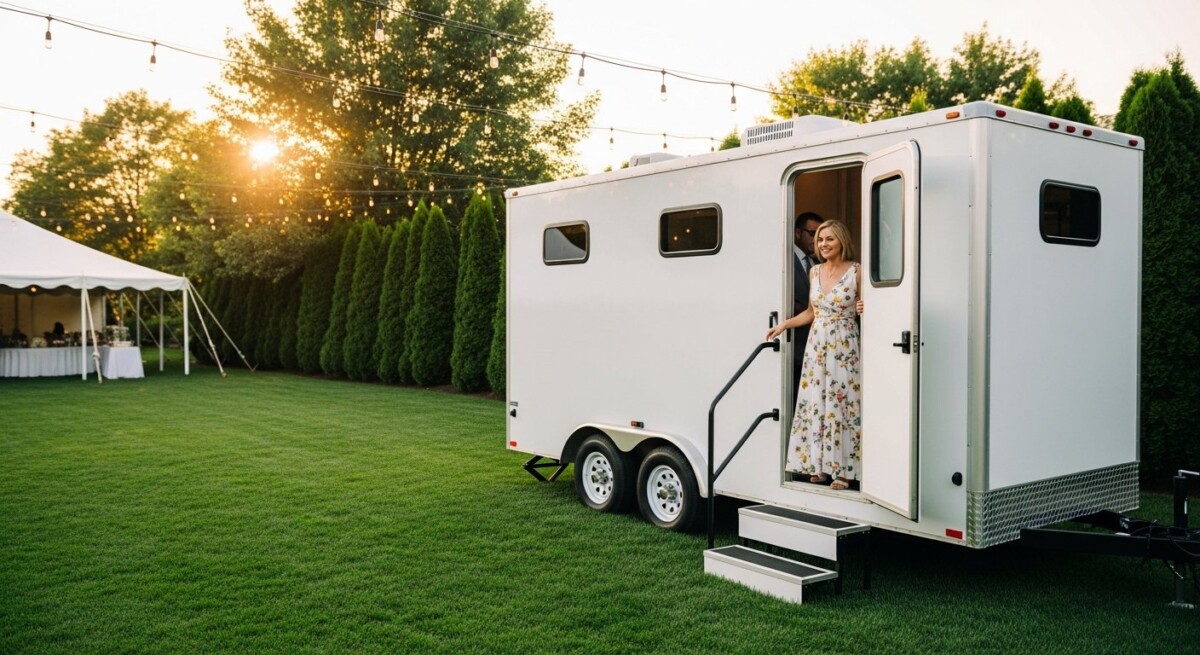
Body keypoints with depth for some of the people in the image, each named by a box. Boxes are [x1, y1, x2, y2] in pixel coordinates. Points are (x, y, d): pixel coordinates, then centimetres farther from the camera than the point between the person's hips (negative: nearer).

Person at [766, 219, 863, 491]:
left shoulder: (857, 271, -6)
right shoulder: (815, 272, 10)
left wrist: (864, 310, -20)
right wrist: (784, 325, 10)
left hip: (843, 345, -5)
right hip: (816, 344, 5)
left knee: (841, 403, -4)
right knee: (815, 403, 5)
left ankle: (843, 470, 4)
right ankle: (820, 465, 14)